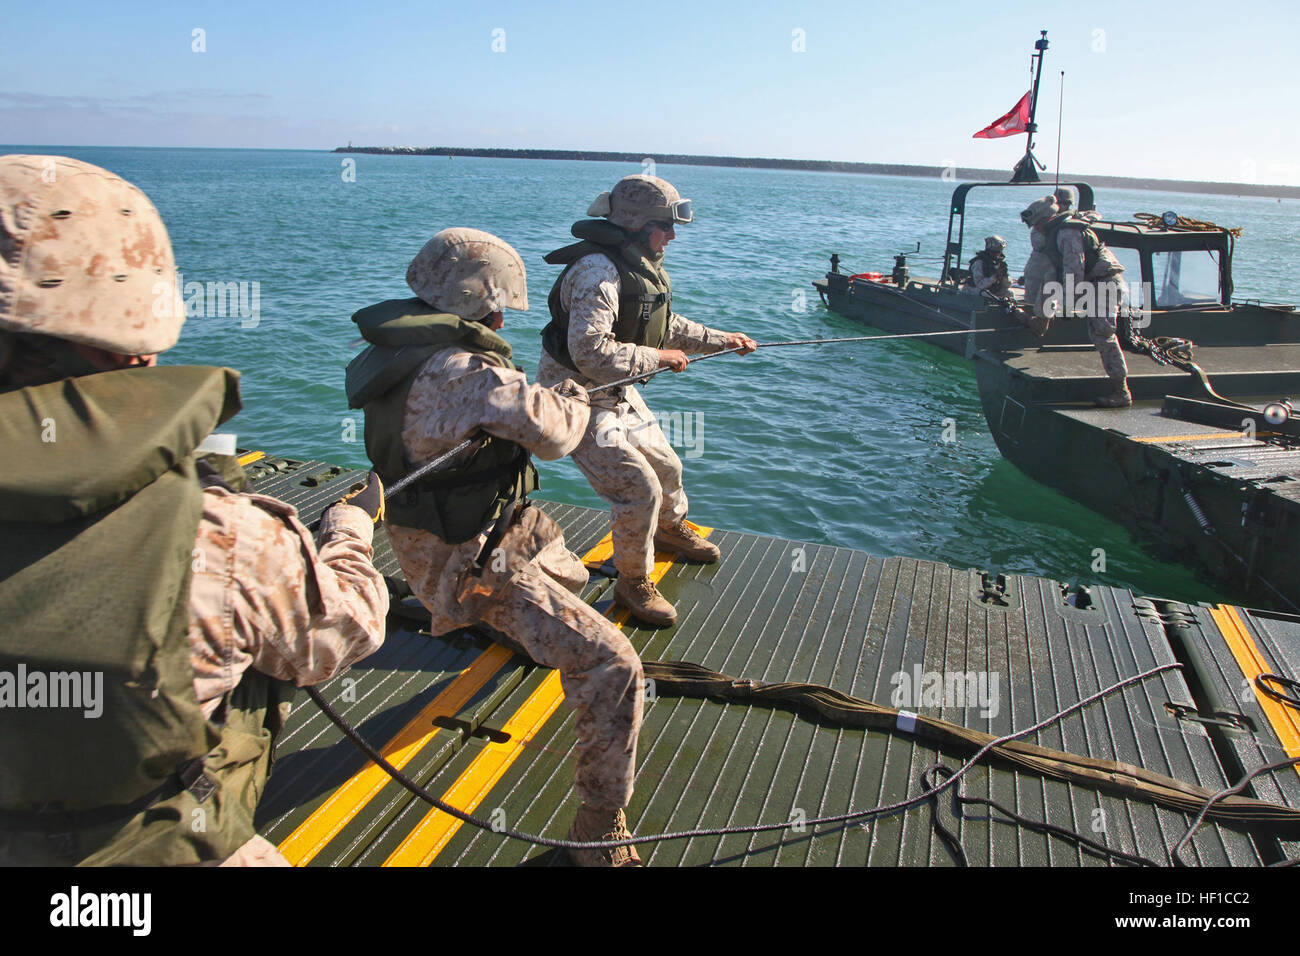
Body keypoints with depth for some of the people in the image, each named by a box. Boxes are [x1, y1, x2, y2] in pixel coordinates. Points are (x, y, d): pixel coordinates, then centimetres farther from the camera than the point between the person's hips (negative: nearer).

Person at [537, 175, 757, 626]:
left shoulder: (642, 265, 5)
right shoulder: (598, 271, -27)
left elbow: (665, 325, 21)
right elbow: (590, 352, -35)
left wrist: (721, 340, 19)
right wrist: (658, 357, -24)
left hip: (618, 393, 10)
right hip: (577, 398, -9)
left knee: (665, 465, 21)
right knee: (640, 489, -13)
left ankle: (671, 528, 52)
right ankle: (632, 583, 8)